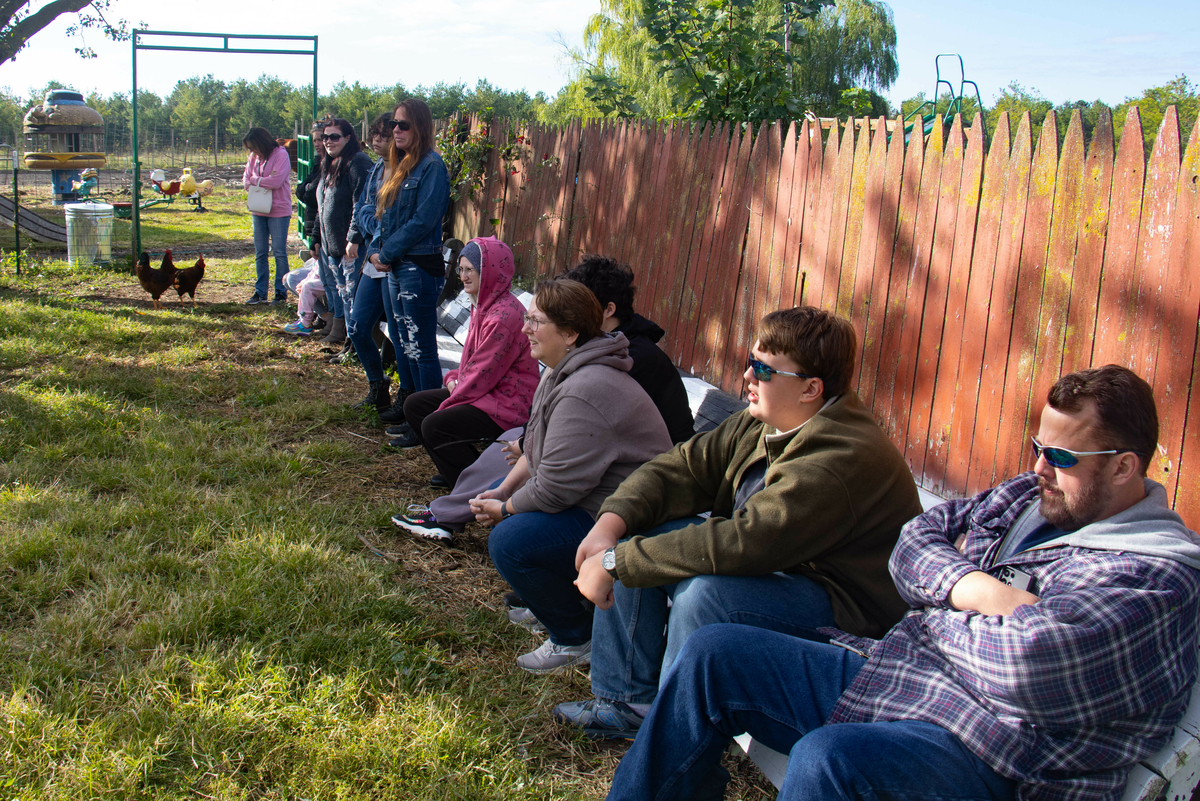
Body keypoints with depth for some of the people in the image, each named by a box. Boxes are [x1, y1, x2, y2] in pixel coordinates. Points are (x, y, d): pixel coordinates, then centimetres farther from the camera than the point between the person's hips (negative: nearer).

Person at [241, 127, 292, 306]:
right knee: (260, 253, 9)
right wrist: (264, 182, -12)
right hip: (259, 210, 7)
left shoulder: (281, 155, -10)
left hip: (279, 210, -6)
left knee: (279, 252, -2)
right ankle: (260, 292, 16)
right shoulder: (253, 157, 9)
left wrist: (255, 180, -7)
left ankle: (281, 292, 6)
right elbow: (246, 179, 6)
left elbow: (276, 181, -19)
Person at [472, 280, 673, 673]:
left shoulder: (585, 392, -28)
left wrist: (504, 510, -10)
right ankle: (553, 597, 24)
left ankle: (576, 639, -3)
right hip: (589, 499, 12)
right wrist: (502, 492, 3)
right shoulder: (562, 372, 8)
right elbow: (537, 449, 17)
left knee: (509, 541, -23)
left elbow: (555, 489, -27)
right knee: (495, 500, 16)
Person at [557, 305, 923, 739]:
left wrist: (616, 562, -31)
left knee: (704, 593, -34)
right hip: (773, 567, 10)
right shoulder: (761, 424, 0)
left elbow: (740, 544, -36)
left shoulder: (840, 460, -30)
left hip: (845, 613, -10)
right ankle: (628, 700, 12)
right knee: (637, 539, 2)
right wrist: (611, 523, -16)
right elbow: (680, 468, 2)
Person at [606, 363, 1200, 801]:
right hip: (891, 675, 9)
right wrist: (969, 588, -11)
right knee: (713, 653, 4)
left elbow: (1028, 661, -27)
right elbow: (916, 539, 11)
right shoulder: (1030, 495, 13)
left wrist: (938, 613, -8)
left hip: (990, 752, -8)